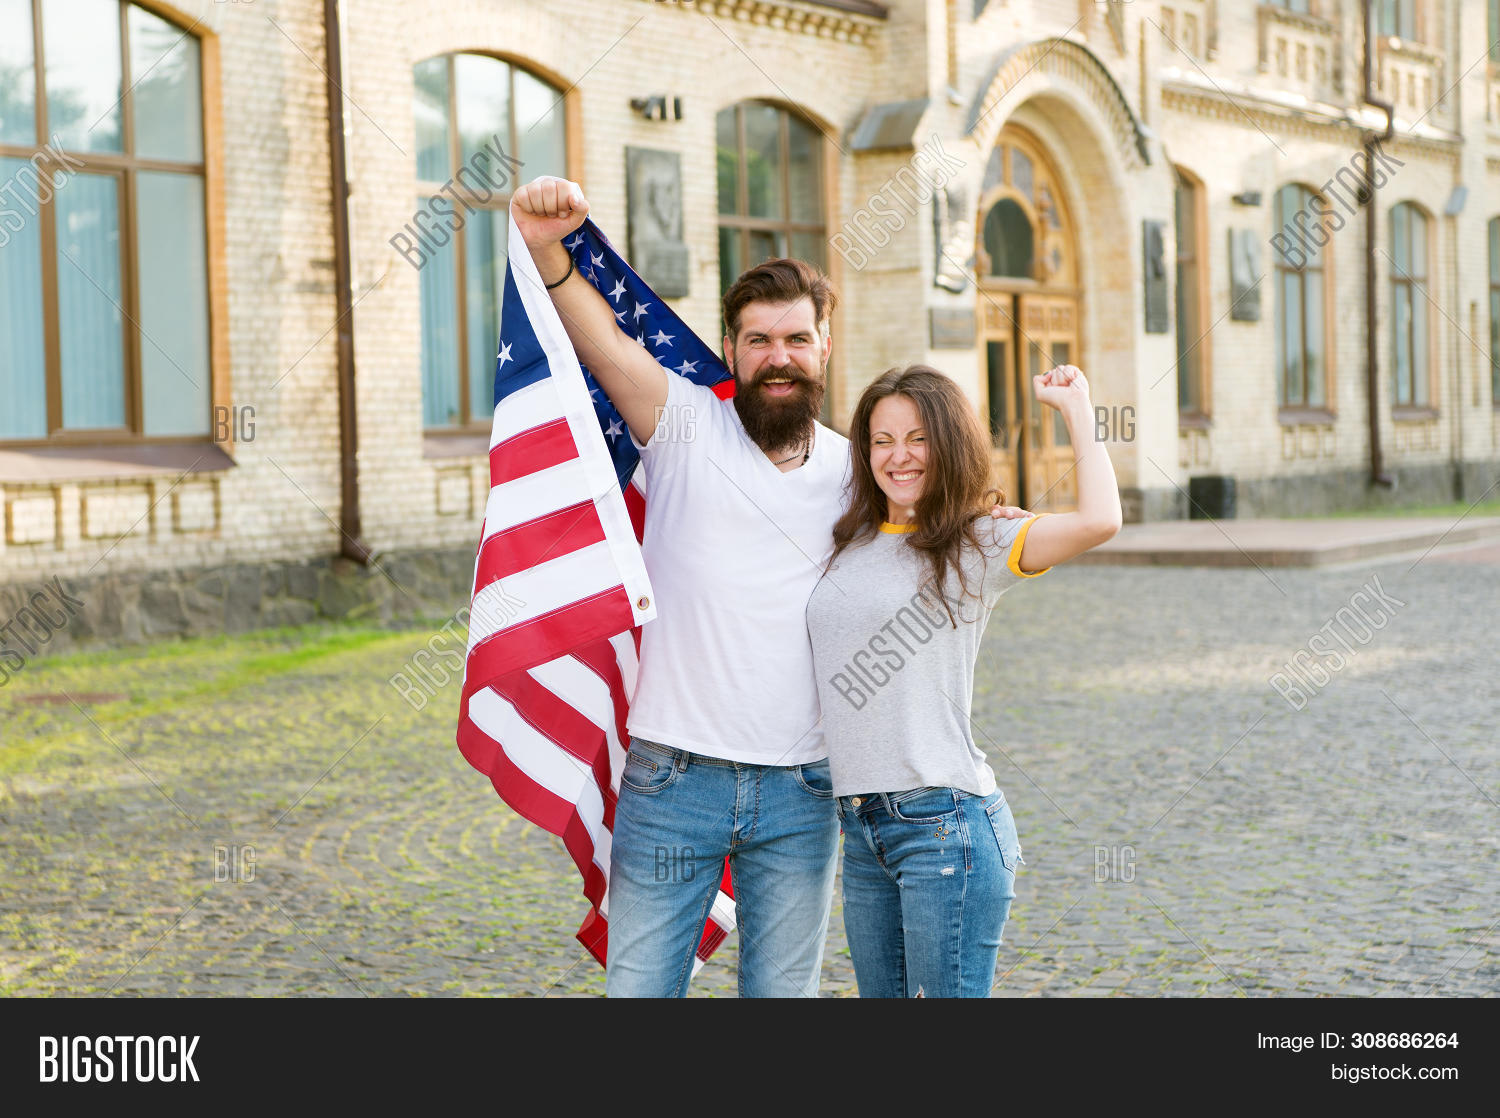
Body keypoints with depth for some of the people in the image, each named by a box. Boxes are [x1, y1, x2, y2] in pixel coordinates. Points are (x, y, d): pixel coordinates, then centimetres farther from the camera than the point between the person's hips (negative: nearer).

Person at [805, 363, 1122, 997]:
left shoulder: (977, 546, -4)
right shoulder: (849, 541, 12)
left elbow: (1099, 521, -19)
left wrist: (1074, 406, -10)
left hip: (944, 822, -6)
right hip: (860, 828, 6)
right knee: (881, 995, 15)